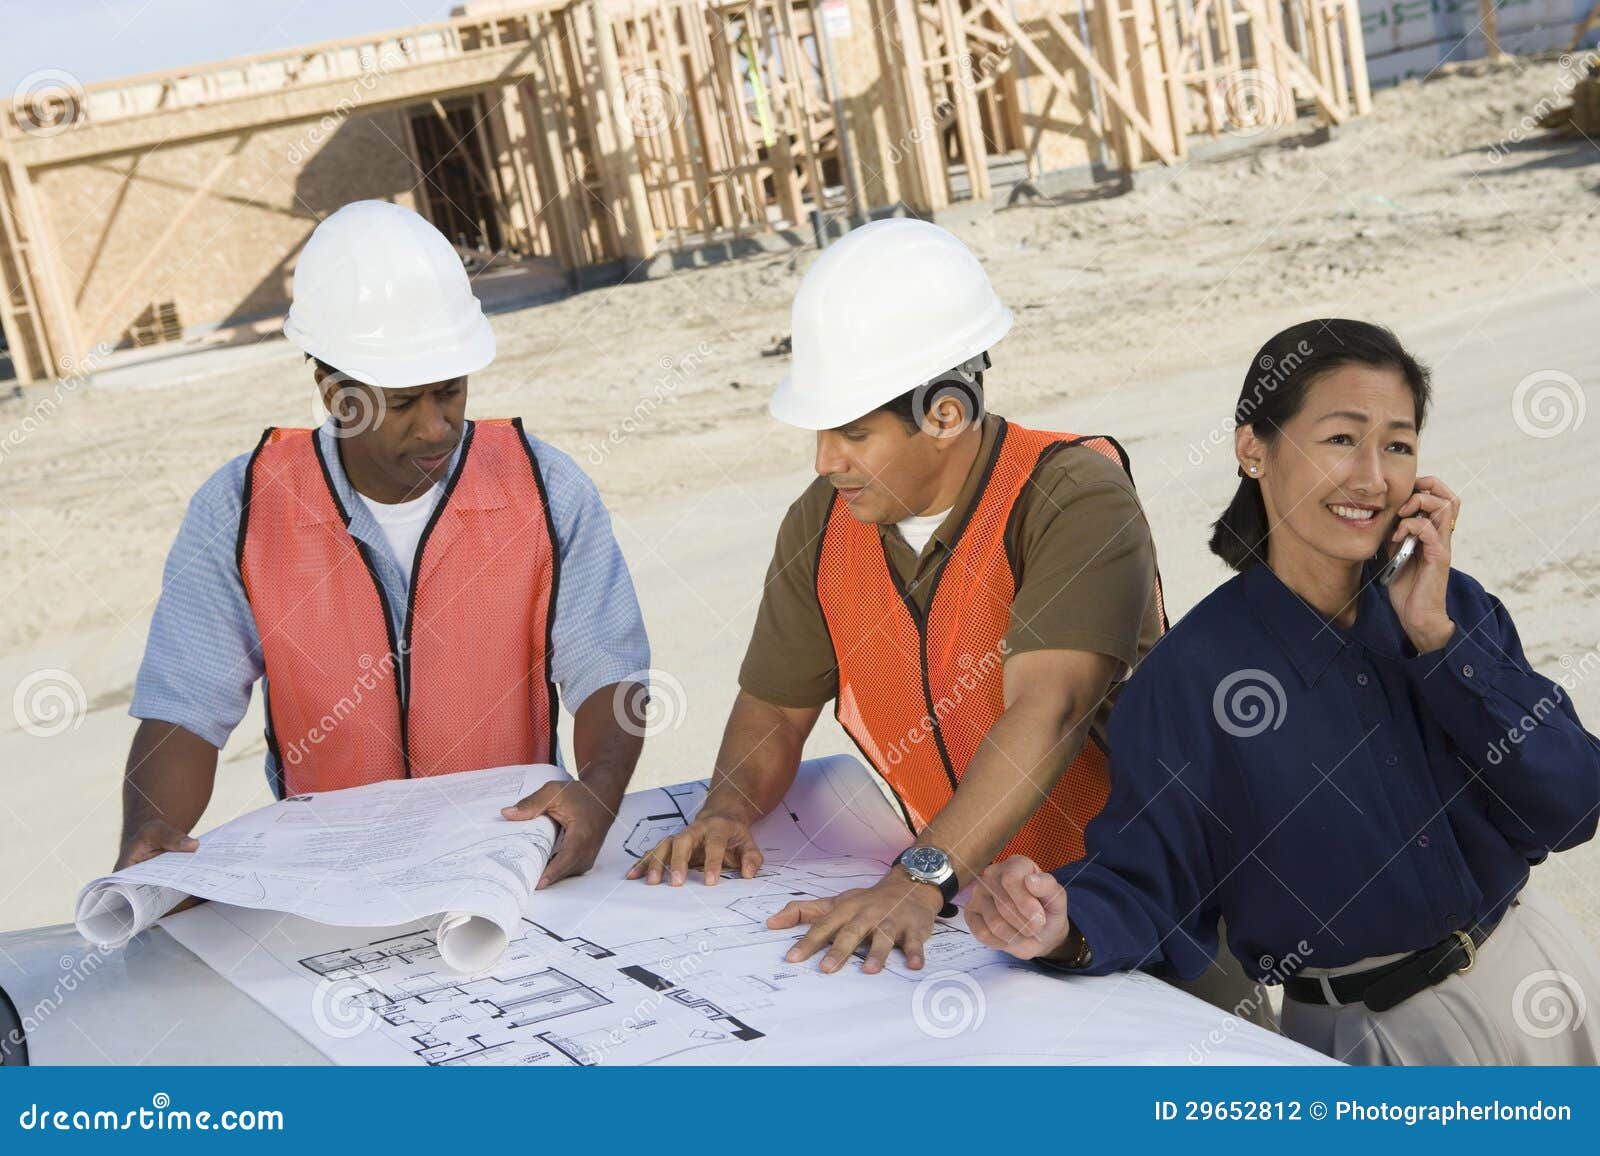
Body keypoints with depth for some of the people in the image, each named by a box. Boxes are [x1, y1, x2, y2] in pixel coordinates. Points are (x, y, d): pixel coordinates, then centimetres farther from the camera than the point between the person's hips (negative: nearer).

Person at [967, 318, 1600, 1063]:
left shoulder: (1453, 605, -5)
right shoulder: (1189, 676, -18)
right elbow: (1146, 883, -17)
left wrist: (1437, 636, -18)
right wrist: (1066, 928, -39)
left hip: (1529, 983, 4)